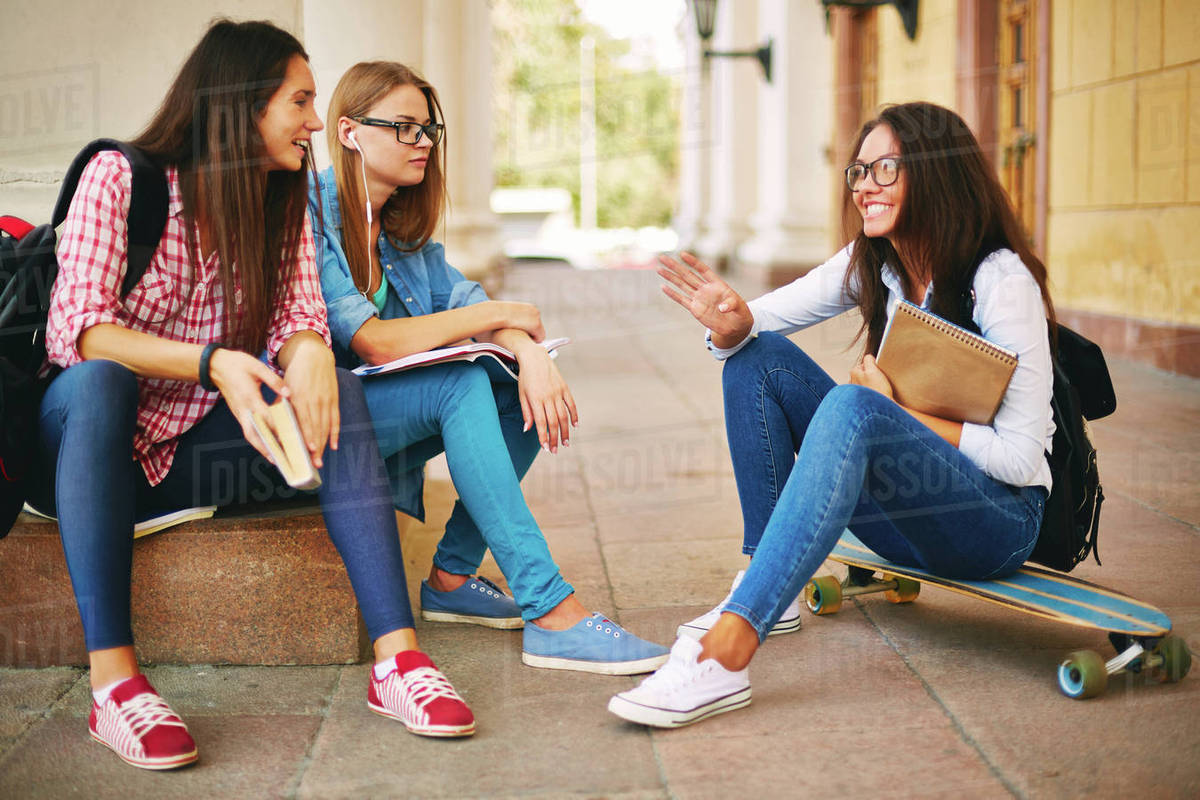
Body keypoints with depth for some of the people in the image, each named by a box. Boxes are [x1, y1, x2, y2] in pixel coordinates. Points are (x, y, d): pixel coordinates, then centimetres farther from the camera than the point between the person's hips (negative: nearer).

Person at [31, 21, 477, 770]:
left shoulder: (285, 202, 7)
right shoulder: (119, 176, -10)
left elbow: (296, 317, -3)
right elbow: (80, 328, -19)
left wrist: (309, 351, -29)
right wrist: (212, 362, -35)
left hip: (188, 452, 4)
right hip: (85, 435, -4)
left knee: (338, 393, -20)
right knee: (97, 381, -37)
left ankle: (398, 658, -29)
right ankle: (113, 680, -39)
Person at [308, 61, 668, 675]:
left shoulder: (400, 224, 10)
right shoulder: (306, 216, -16)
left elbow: (460, 299, -1)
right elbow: (375, 343, -24)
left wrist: (528, 350, -24)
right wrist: (500, 314, -16)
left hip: (380, 408, 8)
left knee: (524, 394, -9)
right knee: (461, 384, -30)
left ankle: (451, 577, -1)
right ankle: (551, 614, -35)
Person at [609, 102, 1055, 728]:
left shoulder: (1001, 281, -16)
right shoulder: (873, 263, 3)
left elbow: (1020, 457, -19)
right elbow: (761, 319, 2)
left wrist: (897, 411, -20)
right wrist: (732, 323, -21)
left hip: (998, 520, -7)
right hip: (905, 506, 7)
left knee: (853, 408, -37)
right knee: (759, 356, -8)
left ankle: (724, 656, -47)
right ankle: (767, 585, -10)